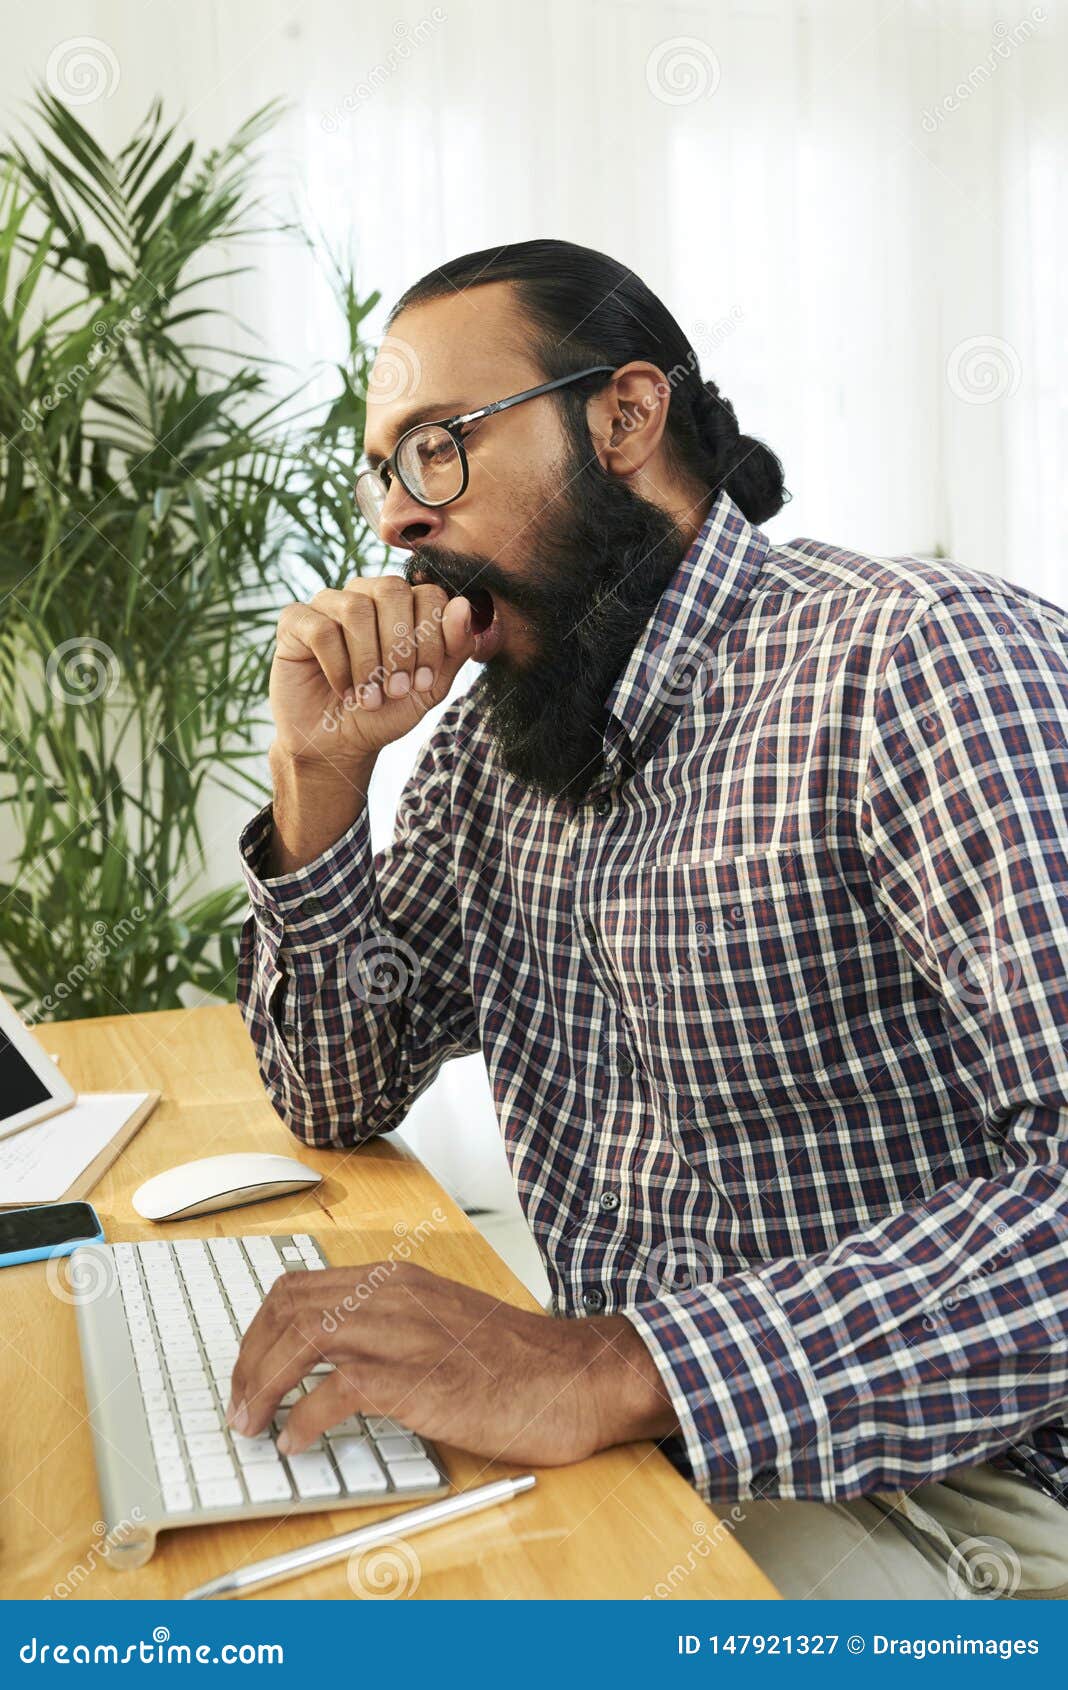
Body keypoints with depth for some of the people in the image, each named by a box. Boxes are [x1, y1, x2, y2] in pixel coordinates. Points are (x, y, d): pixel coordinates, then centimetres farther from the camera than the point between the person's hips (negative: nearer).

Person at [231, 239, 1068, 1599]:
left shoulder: (919, 659, -19)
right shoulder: (496, 734, 6)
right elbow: (343, 1099, 9)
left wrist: (615, 1372, -34)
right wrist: (320, 774, -6)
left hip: (934, 1486, -6)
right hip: (628, 1437, 6)